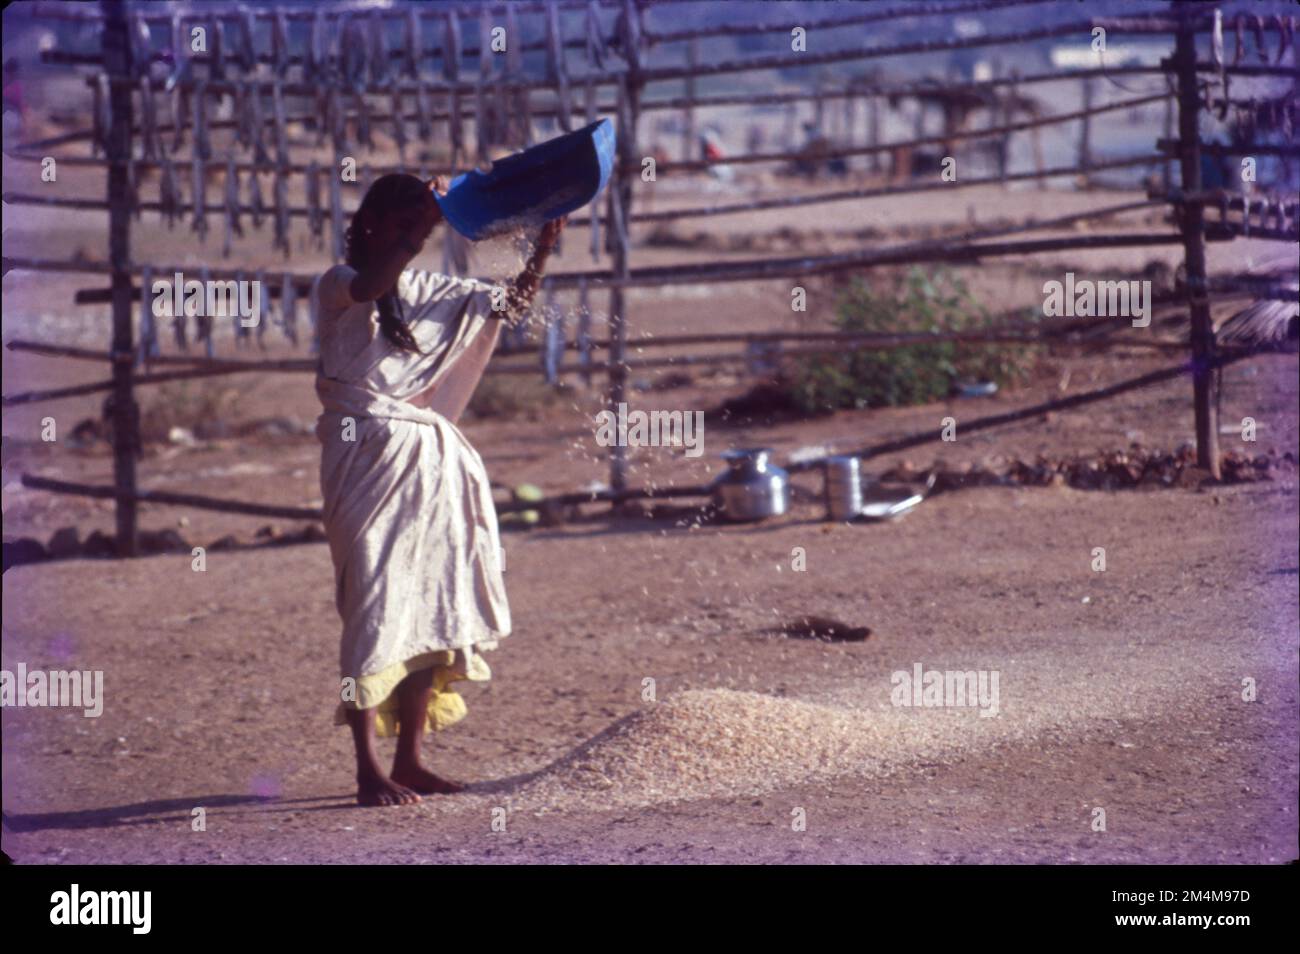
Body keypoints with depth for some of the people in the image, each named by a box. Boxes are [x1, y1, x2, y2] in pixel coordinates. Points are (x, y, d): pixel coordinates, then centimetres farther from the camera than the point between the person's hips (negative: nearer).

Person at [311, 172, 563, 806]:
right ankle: (369, 772, -7)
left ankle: (409, 761, 12)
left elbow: (511, 302, 13)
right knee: (377, 608, -9)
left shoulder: (427, 292, 15)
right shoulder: (339, 287, -2)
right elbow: (368, 287, -25)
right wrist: (425, 223, -33)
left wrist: (544, 248, -4)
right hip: (366, 453, -7)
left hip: (429, 456, 7)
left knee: (435, 606, 5)